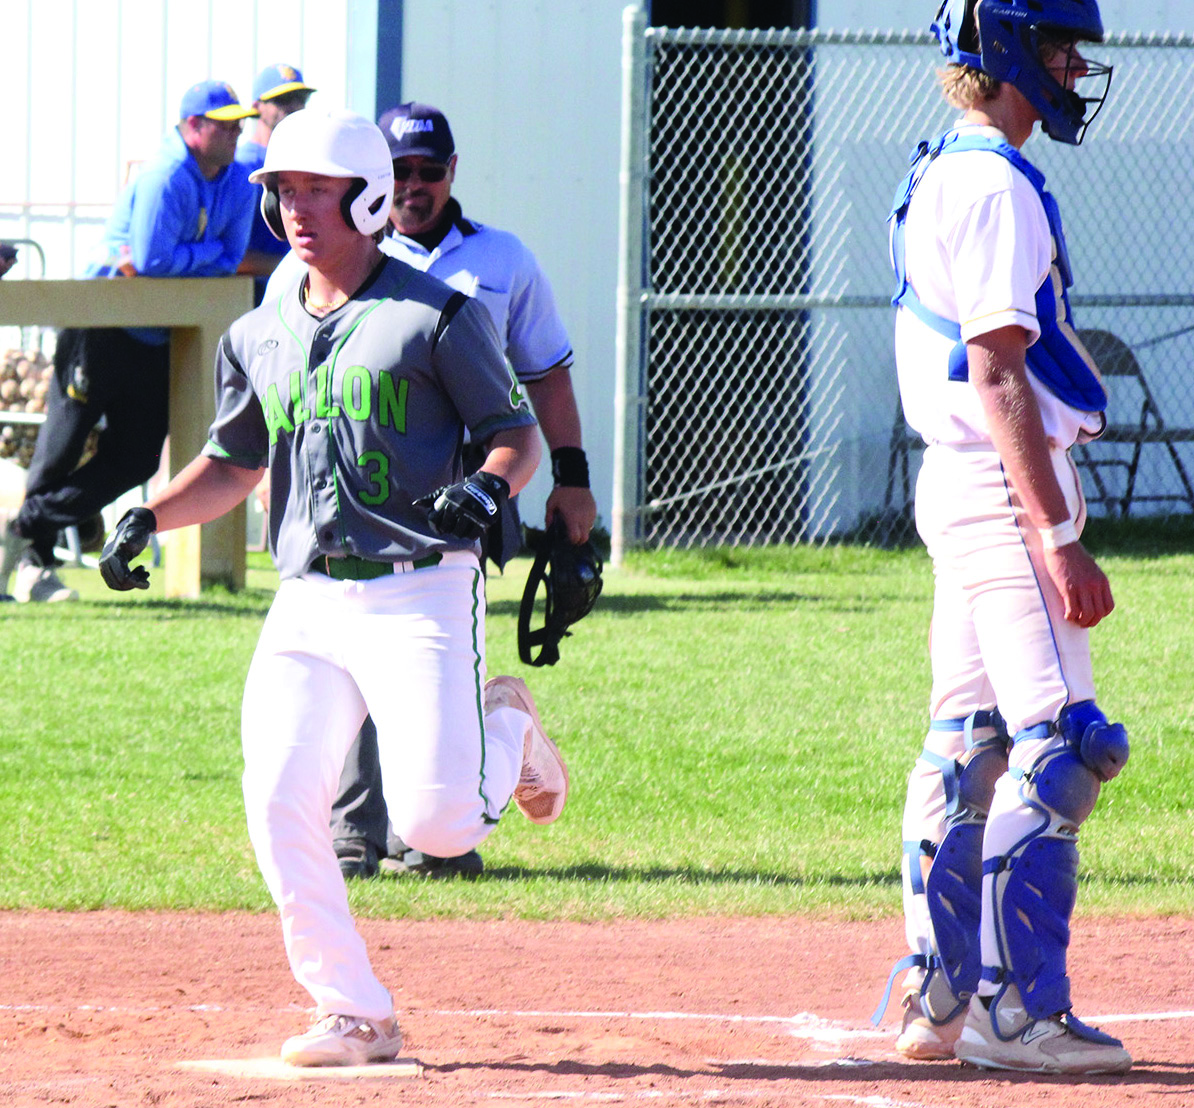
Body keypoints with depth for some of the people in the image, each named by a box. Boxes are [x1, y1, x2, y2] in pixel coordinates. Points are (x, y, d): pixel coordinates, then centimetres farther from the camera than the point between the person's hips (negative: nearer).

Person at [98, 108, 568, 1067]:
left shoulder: (437, 318, -3)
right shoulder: (260, 337, 14)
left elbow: (519, 436, 0)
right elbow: (233, 464, 23)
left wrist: (486, 487, -22)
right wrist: (148, 519, 6)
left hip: (420, 592, -5)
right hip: (308, 601, 5)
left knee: (437, 823, -14)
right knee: (280, 809, -8)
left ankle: (506, 731, 22)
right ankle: (355, 1014, 5)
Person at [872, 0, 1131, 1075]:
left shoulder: (938, 178, 16)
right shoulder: (996, 185, -15)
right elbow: (996, 374, -21)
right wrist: (1059, 539, -24)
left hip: (959, 489, 11)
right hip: (1006, 489, -11)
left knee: (968, 742, 12)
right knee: (1058, 743, -11)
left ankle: (938, 999, 15)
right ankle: (1016, 1008, -12)